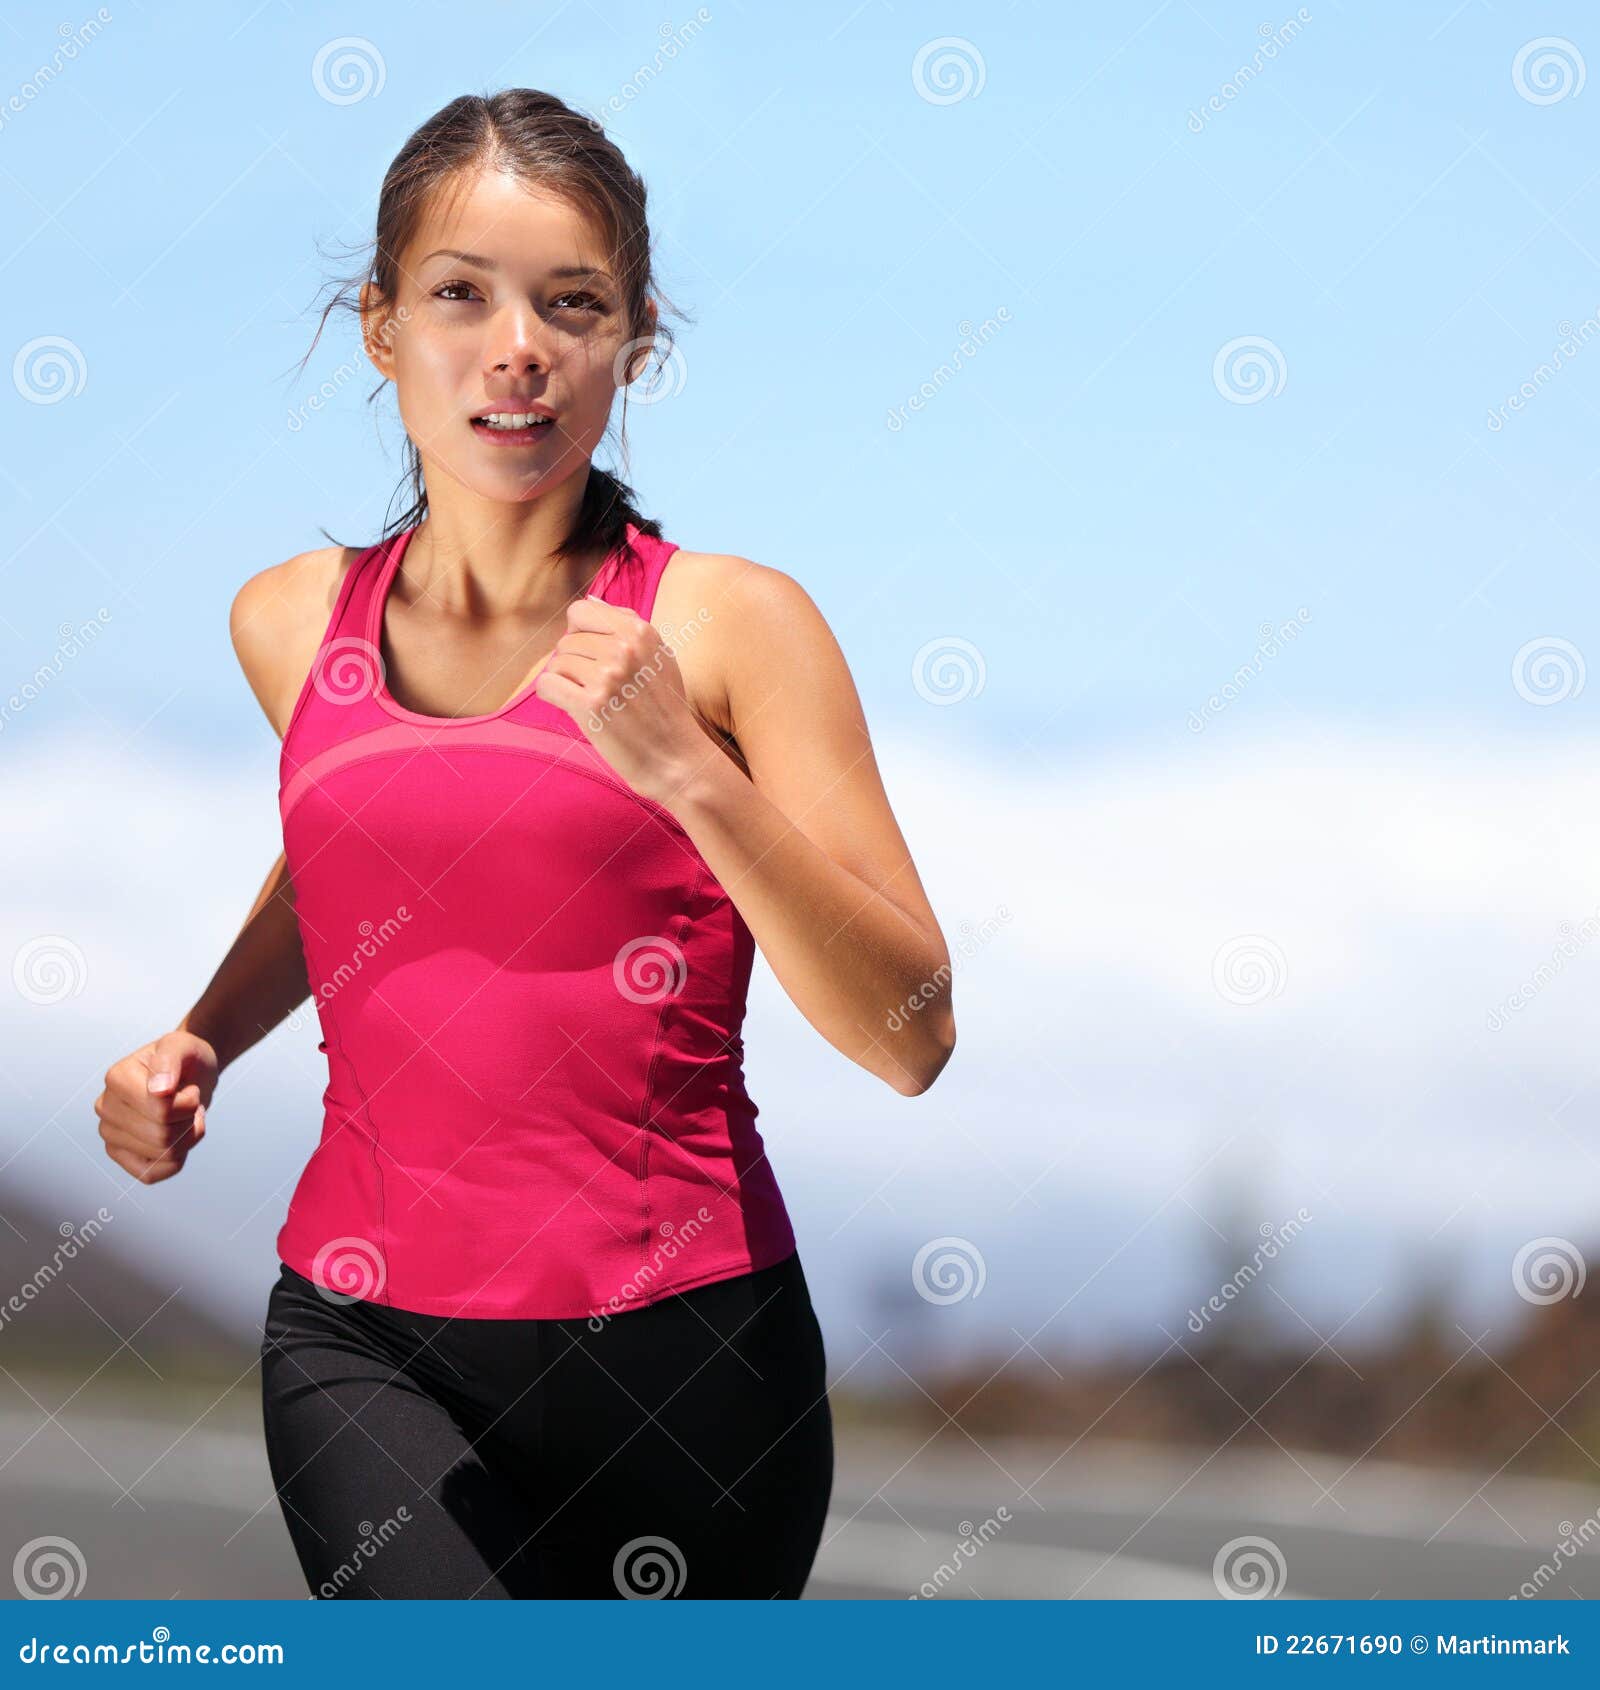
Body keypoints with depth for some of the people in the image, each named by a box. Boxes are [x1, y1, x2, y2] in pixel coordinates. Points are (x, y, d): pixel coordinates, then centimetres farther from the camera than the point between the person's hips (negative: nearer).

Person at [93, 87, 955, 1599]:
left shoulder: (730, 624, -3)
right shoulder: (292, 625, 8)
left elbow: (911, 1037, -8)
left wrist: (690, 771, -18)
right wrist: (198, 1044, 14)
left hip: (675, 1349, -1)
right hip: (367, 1341, 1)